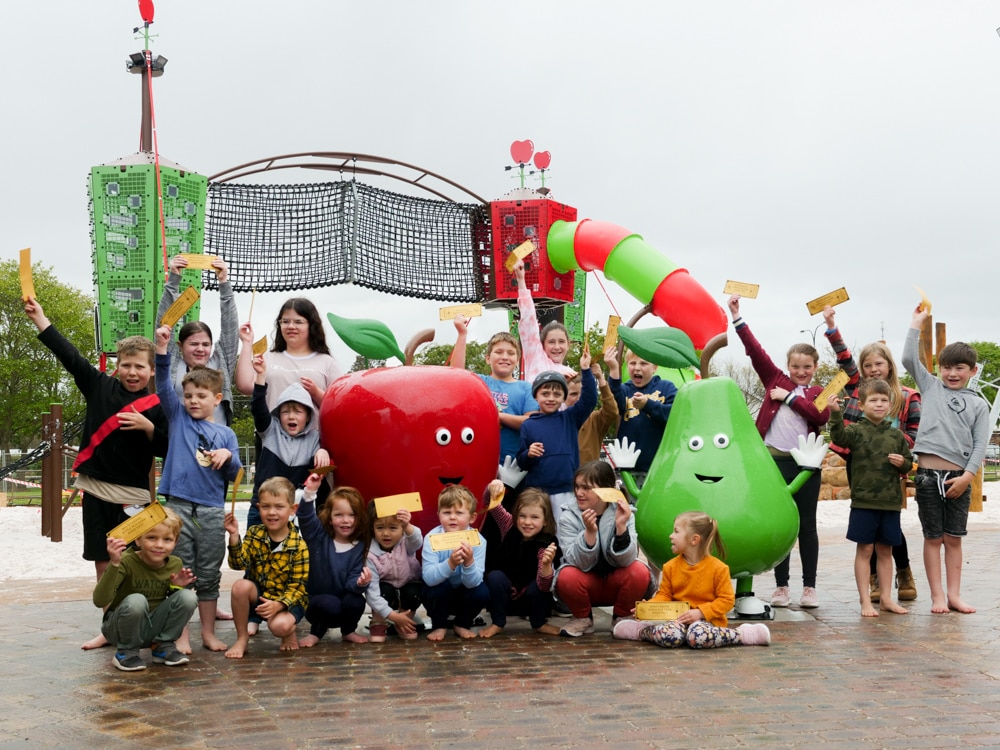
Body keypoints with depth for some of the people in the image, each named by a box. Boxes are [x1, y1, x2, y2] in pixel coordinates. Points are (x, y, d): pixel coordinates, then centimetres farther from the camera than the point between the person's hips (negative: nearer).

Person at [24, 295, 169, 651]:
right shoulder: (100, 386, 4)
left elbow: (166, 449, 0)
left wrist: (149, 427, -16)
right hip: (96, 489, 2)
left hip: (133, 494, -2)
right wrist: (38, 316, -2)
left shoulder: (157, 406, 0)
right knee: (103, 563, 8)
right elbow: (69, 355, 1)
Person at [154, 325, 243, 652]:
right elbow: (163, 384, -5)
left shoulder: (226, 434, 10)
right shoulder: (178, 416, 7)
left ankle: (208, 633, 19)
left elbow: (234, 475, 9)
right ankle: (181, 636, 8)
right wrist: (162, 349, -18)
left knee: (209, 575, 9)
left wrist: (228, 456, -11)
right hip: (178, 506, -1)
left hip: (212, 511, 1)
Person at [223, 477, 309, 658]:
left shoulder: (299, 546, -14)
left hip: (288, 600, -4)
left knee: (279, 625, -34)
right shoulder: (254, 534, -4)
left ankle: (290, 633, 7)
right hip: (258, 594, 4)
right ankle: (242, 638, -9)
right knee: (240, 586, -29)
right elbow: (239, 564, -16)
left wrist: (278, 604, -29)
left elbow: (297, 586, -13)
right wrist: (234, 536, -31)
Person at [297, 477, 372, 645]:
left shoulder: (360, 547, -4)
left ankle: (348, 632, 5)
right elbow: (305, 516, -25)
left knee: (356, 601, -29)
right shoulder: (318, 536, -6)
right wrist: (310, 492, -42)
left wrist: (360, 583, -35)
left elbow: (351, 582, -11)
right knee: (330, 604, -33)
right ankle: (316, 632, 1)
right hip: (315, 601, -2)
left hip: (343, 604, 2)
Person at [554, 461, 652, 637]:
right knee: (567, 576, -32)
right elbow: (579, 563, -24)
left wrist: (621, 526, -37)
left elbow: (625, 560, -23)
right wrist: (590, 532, -40)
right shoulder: (569, 518, -15)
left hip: (615, 583, 1)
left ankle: (621, 618, -1)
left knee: (639, 572, -29)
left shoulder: (623, 513, -14)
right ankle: (583, 619, -1)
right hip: (586, 585, 0)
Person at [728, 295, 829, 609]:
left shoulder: (818, 392, 9)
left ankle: (809, 586, 12)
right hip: (775, 459, 0)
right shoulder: (776, 380, 10)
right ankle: (781, 585, 13)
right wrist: (737, 318, -3)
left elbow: (822, 416, -11)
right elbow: (755, 350, 3)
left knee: (806, 524, 6)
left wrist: (791, 397, -9)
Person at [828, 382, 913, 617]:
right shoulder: (857, 430, -3)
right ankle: (865, 601, 7)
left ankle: (886, 598, 21)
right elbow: (839, 437, -25)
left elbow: (909, 463, 18)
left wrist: (902, 463, -5)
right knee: (865, 549, 1)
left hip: (891, 502, 4)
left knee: (885, 550, 12)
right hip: (864, 501, -4)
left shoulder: (896, 435, 9)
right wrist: (835, 413, -39)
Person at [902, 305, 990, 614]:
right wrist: (917, 323, 2)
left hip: (959, 477, 1)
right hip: (928, 473, -1)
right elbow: (909, 359, 0)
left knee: (954, 538, 7)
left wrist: (968, 476, -9)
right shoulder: (931, 387, 10)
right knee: (933, 537, 3)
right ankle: (937, 596, 7)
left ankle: (954, 595, 13)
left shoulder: (978, 404, 9)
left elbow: (980, 444, 3)